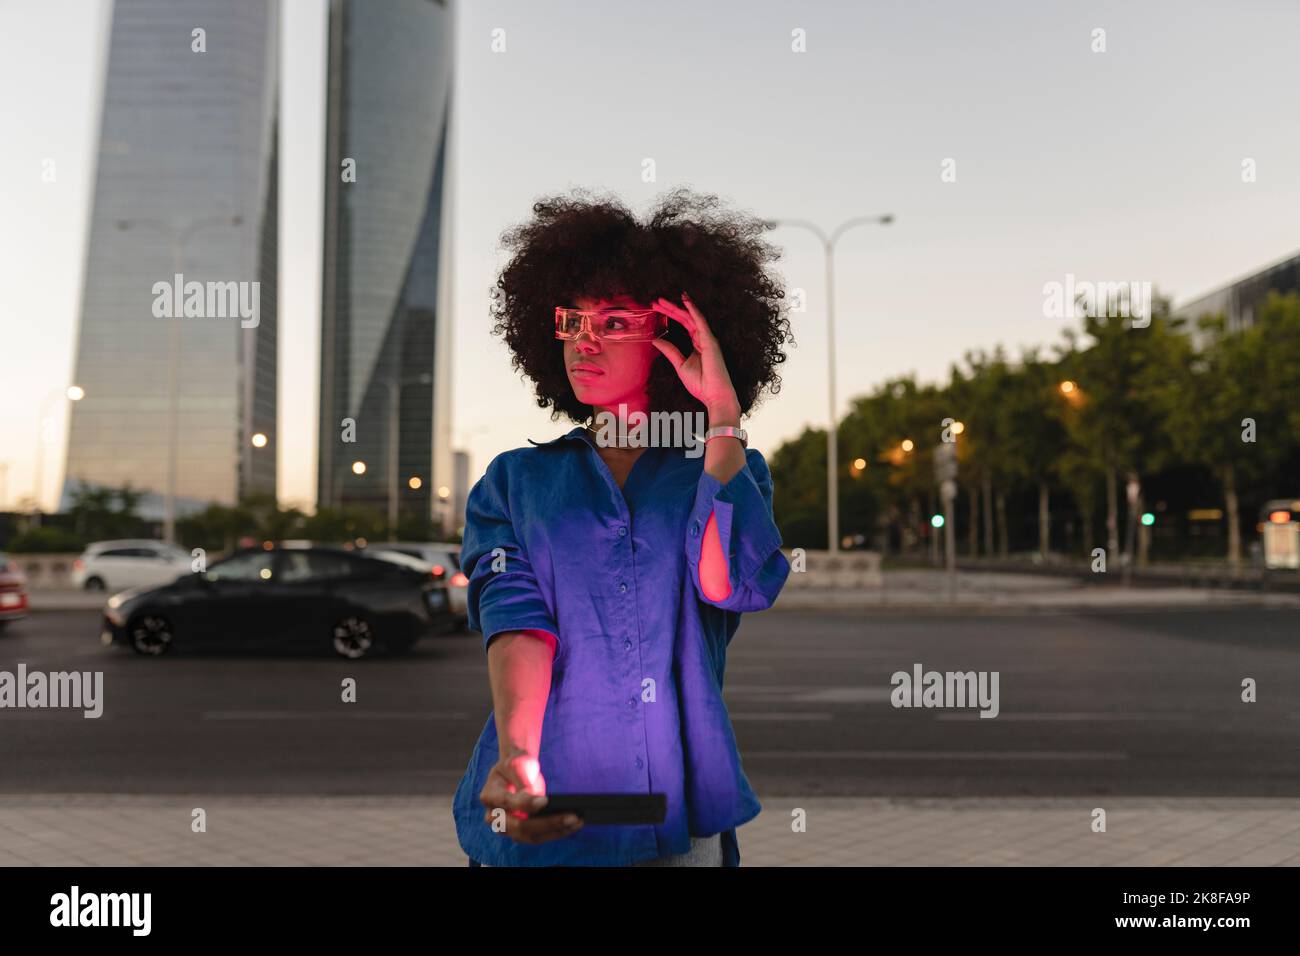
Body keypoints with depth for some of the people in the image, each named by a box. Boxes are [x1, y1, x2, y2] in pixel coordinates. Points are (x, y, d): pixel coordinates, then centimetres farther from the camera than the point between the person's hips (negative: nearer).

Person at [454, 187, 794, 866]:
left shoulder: (727, 471, 5)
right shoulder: (517, 478, 6)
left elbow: (730, 583, -15)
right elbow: (516, 619, -9)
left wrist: (722, 409, -13)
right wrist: (515, 757, -26)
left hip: (681, 814, 0)